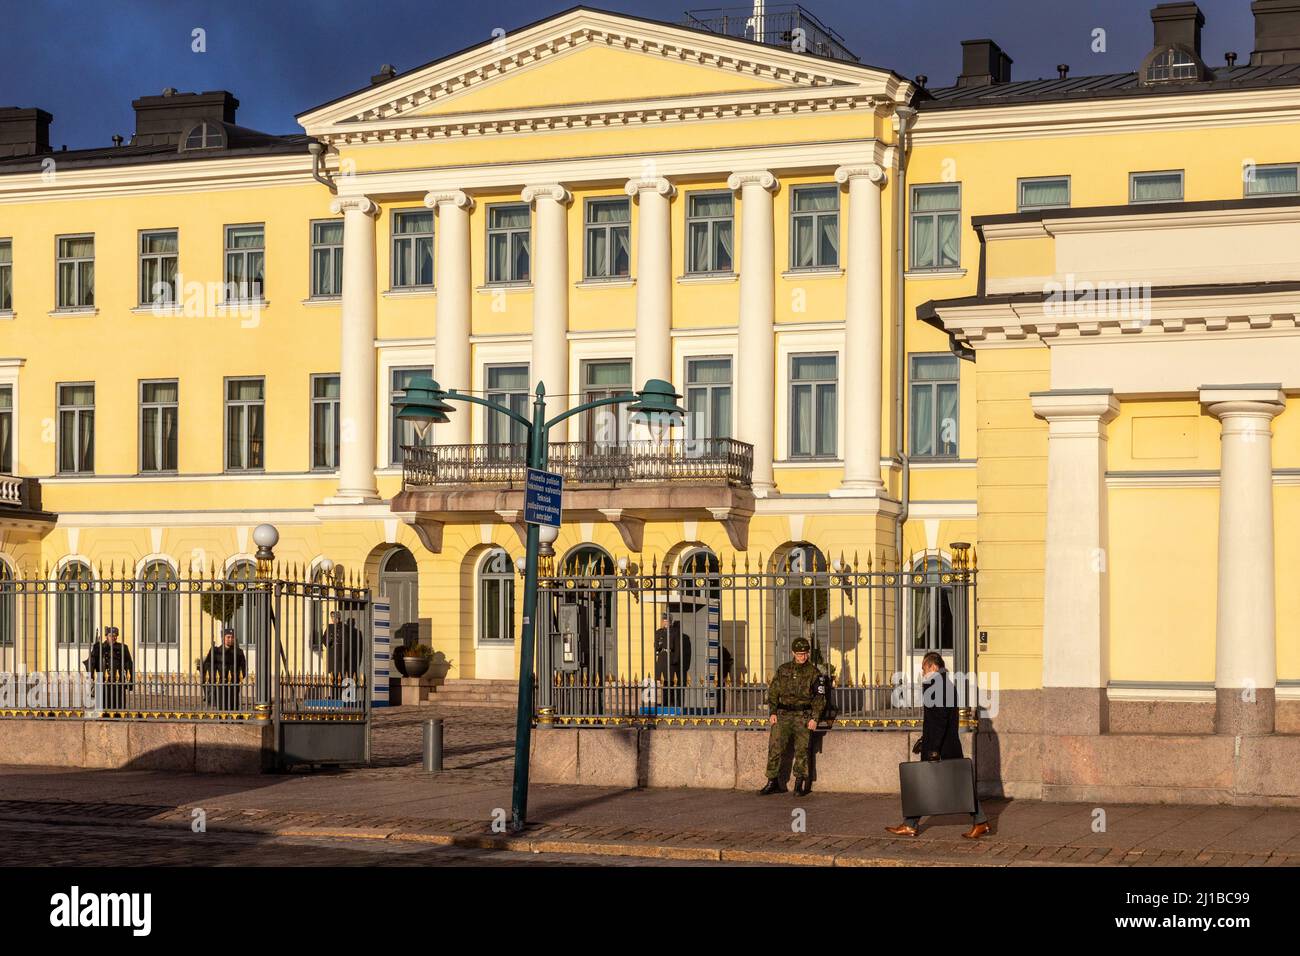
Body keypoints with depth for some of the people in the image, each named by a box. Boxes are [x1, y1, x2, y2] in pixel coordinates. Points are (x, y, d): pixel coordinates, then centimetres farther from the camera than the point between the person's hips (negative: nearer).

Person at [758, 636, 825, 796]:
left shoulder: (813, 672, 7)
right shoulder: (783, 670, 13)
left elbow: (819, 698, 4)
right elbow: (773, 692, 14)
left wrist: (814, 718, -8)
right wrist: (772, 712, 0)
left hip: (804, 716, -2)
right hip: (783, 714, 2)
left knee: (802, 748, -9)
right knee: (775, 745, -10)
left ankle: (800, 783, 0)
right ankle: (773, 782, -5)